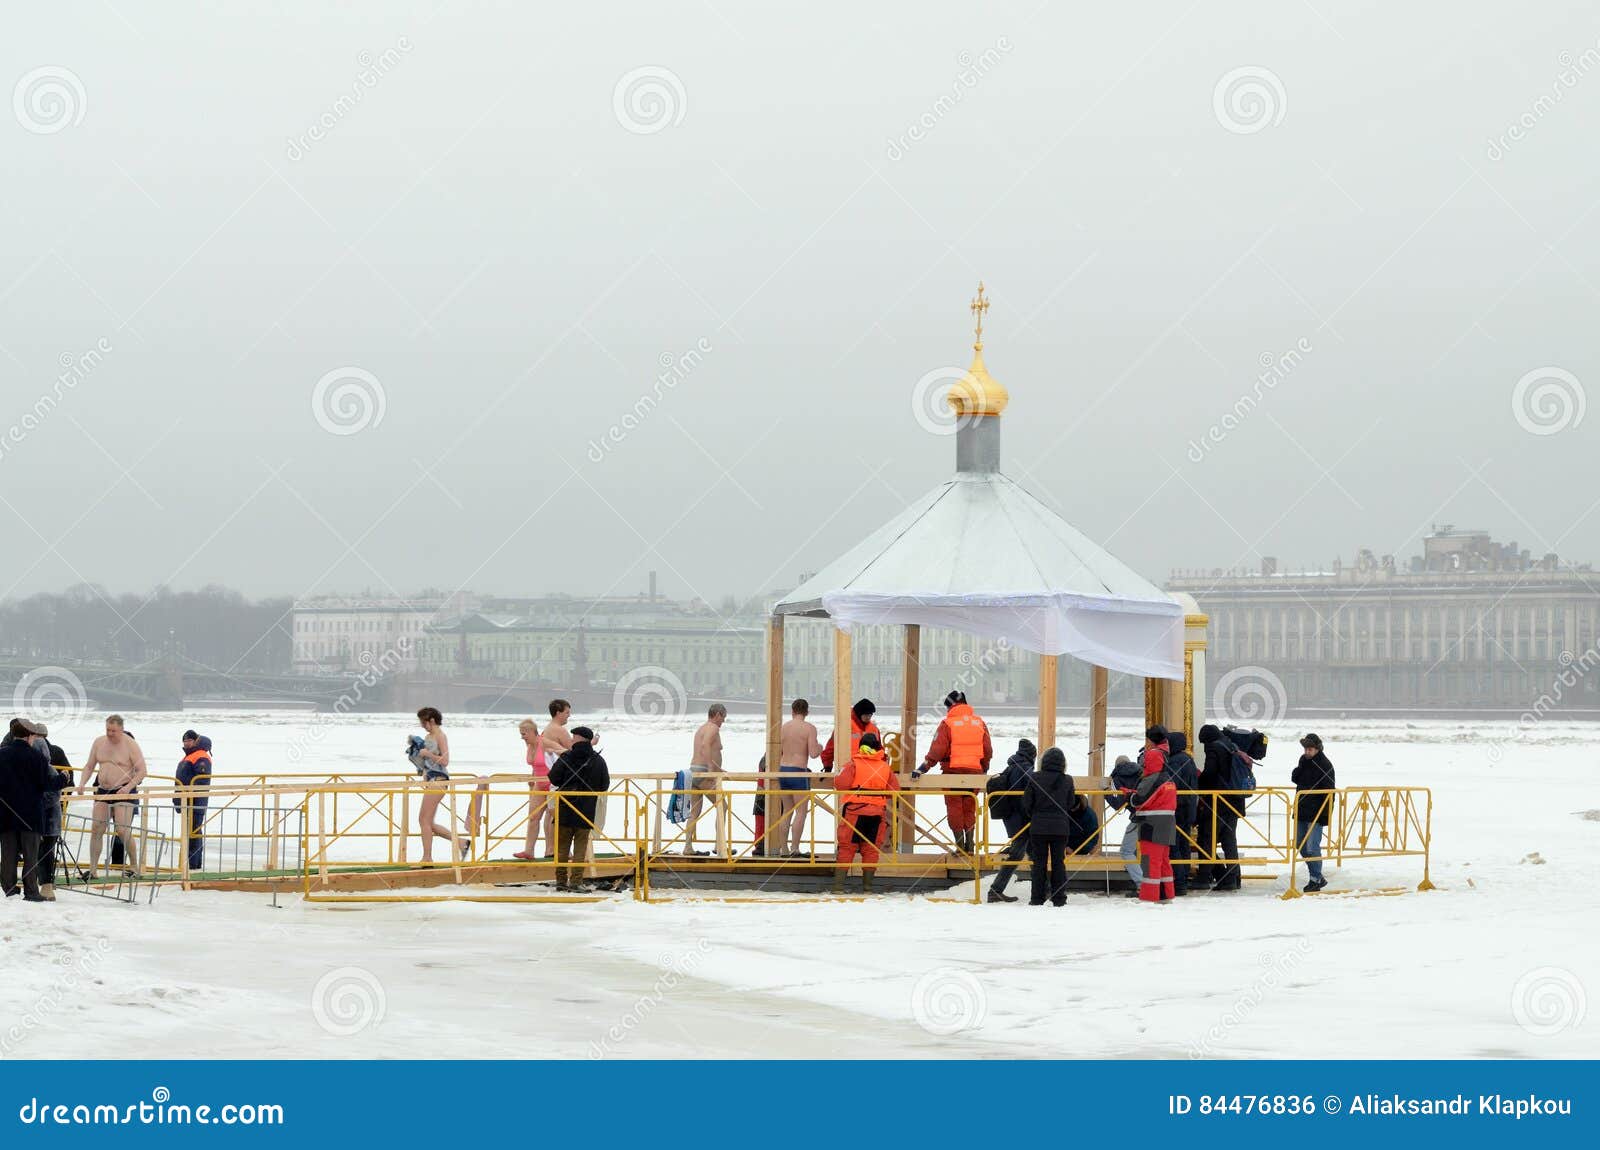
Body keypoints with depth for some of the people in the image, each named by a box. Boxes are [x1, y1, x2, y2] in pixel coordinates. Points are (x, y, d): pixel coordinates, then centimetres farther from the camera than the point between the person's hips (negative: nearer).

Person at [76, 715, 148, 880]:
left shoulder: (130, 745, -8)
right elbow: (89, 766, 15)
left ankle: (134, 866, 3)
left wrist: (129, 787, -22)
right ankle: (92, 870, 1)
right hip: (103, 791, 5)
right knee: (96, 830, -2)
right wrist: (82, 783, -3)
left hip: (124, 792, -5)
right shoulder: (99, 743, 7)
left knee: (122, 831, -13)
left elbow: (142, 771, -9)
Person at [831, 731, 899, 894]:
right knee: (871, 849, 10)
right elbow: (895, 790, 4)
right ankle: (867, 886, 8)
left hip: (854, 811, -2)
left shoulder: (854, 764, -6)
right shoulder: (886, 767, 4)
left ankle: (838, 885, -3)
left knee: (846, 847, 2)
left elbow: (841, 784, -14)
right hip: (877, 812, 2)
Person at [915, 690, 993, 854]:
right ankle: (969, 846, 11)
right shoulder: (979, 723, 8)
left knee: (955, 809, 4)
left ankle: (960, 846, 2)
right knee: (970, 809, 13)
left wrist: (923, 769, -12)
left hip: (953, 771, -4)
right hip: (975, 771, 4)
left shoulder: (947, 723, -7)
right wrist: (984, 770, 25)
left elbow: (937, 750, -14)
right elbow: (988, 751, 12)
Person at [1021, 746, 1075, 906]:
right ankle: (1059, 898, 7)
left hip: (1038, 827, -1)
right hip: (1061, 827, 1)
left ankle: (1038, 898, 5)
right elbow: (1071, 805, 5)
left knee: (1039, 863, 6)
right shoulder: (1067, 781, -3)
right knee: (1058, 862, 8)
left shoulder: (1034, 778, -8)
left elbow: (1026, 804, -5)